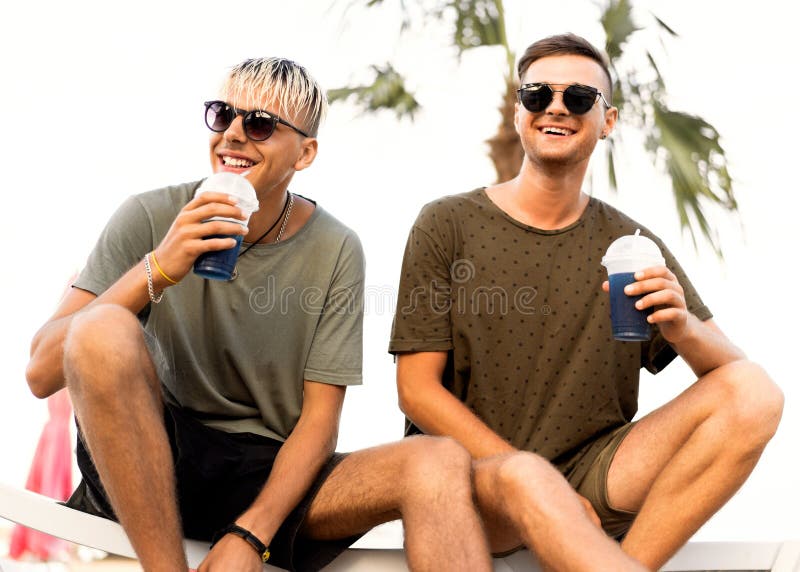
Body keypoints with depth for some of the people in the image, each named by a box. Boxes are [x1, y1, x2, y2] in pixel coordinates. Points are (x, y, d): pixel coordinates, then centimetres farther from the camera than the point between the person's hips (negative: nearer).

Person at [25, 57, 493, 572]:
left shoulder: (334, 251, -3)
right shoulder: (150, 218, -5)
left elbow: (320, 420, -3)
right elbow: (42, 374, -12)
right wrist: (156, 272, -24)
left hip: (271, 476, 0)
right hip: (146, 466, 1)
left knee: (441, 465, -25)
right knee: (104, 331, -30)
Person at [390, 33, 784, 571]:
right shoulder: (447, 225, -1)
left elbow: (733, 376, 4)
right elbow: (417, 389, -4)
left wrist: (683, 328, -21)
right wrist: (537, 484, -13)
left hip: (592, 476, 4)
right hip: (476, 475, -4)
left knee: (756, 393, -18)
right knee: (523, 476, -39)